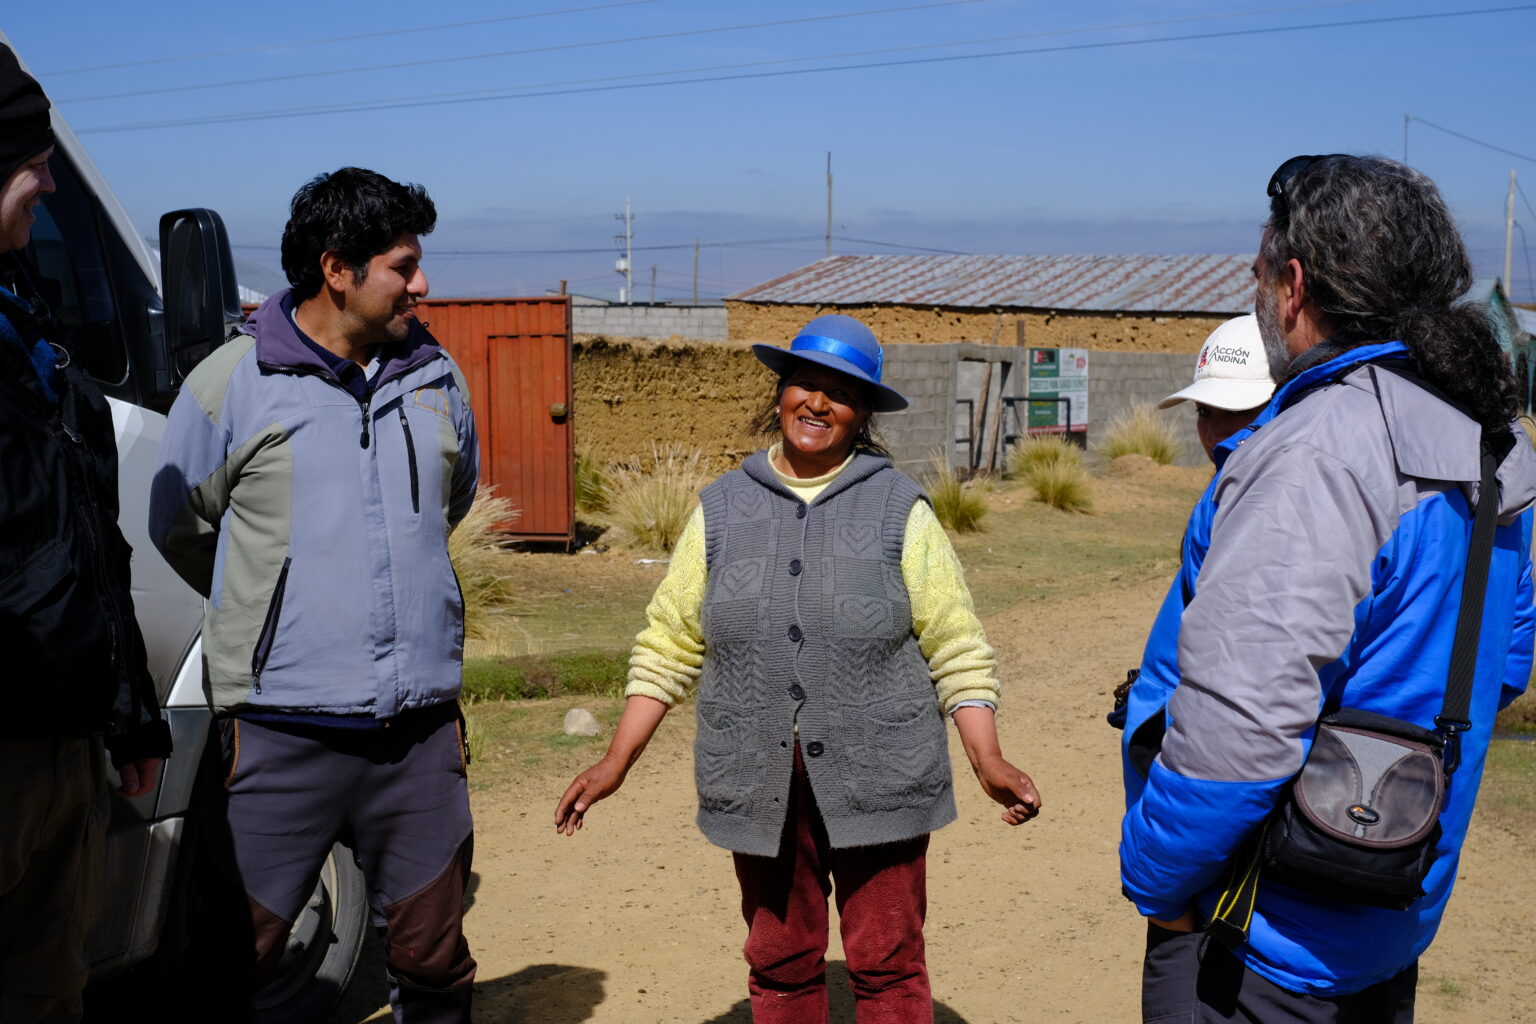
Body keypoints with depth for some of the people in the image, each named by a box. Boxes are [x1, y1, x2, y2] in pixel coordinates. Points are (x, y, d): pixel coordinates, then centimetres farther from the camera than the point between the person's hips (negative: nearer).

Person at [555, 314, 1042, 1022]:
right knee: (780, 966, 12)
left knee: (888, 967, 4)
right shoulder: (722, 509, 5)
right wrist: (616, 763, 2)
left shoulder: (900, 510, -1)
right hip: (761, 787, 2)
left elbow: (956, 649, 0)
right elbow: (668, 646, 7)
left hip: (876, 781, -2)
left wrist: (988, 763, -11)